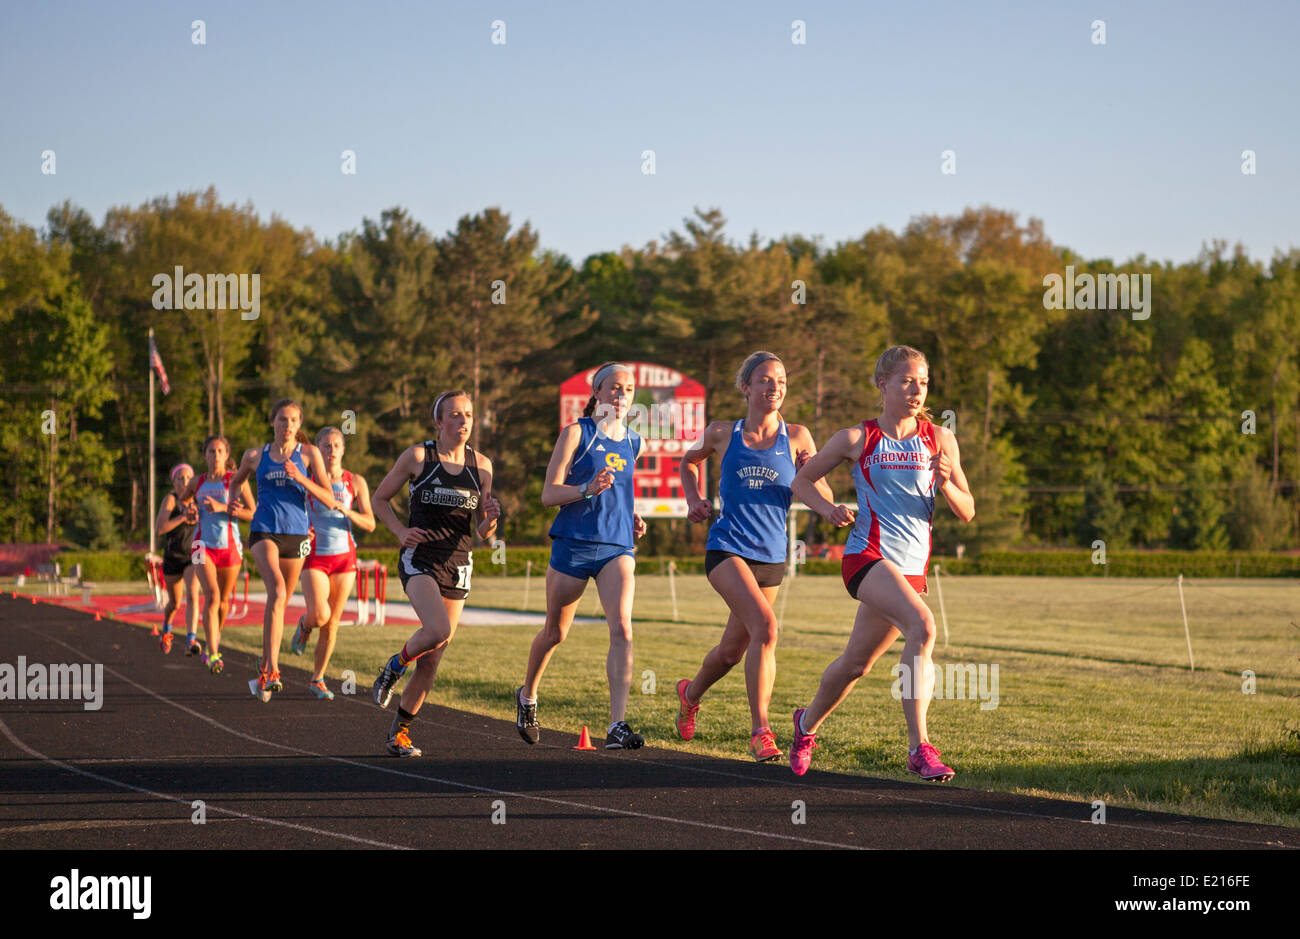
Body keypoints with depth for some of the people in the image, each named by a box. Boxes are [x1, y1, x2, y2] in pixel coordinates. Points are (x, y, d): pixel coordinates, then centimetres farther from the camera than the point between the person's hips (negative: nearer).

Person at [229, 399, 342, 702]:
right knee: (277, 590, -27)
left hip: (296, 535, 2)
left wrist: (300, 478, -17)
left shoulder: (308, 454, 3)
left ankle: (264, 670, 32)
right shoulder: (255, 456, 8)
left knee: (279, 603, 11)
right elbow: (236, 482, 29)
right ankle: (272, 670, -33)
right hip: (264, 532, -2)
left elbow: (330, 501, -4)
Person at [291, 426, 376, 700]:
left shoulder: (355, 482, 2)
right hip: (314, 557, -2)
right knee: (319, 616, -21)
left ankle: (317, 679, 17)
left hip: (344, 557, 2)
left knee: (332, 623, 3)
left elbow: (370, 524, -2)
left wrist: (345, 510, -19)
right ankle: (304, 625, 17)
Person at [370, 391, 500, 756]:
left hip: (458, 564, 4)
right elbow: (380, 498, 9)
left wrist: (490, 517, -11)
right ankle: (394, 667, 3)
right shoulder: (417, 456, -1)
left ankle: (400, 729, 19)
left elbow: (483, 533, 12)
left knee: (430, 662, 3)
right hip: (419, 558, -4)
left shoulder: (481, 465, 8)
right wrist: (401, 532, -7)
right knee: (439, 630, -28)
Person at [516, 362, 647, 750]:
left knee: (622, 628, -19)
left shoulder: (632, 442, 12)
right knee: (554, 633, 12)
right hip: (573, 543, -3)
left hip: (617, 546, 3)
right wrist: (586, 490, -25)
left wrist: (632, 519, 9)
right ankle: (527, 696, 41)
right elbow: (548, 494, -8)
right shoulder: (576, 433, -4)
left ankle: (617, 725, -24)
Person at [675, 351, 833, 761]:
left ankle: (691, 693, 47)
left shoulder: (797, 436, 4)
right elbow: (688, 461, 23)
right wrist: (694, 500, 7)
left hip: (771, 557, 3)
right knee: (764, 625, -26)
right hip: (727, 548, -3)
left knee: (732, 650, 14)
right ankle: (760, 733, -24)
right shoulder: (722, 434, 2)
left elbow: (825, 501, 4)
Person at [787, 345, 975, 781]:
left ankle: (807, 724, 40)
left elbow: (967, 512, 7)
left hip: (913, 566, 4)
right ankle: (919, 747, -29)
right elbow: (801, 480, 11)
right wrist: (828, 509, -8)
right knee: (921, 626, -29)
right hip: (867, 556, -4)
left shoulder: (940, 439, 7)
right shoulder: (857, 439, 0)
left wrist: (945, 484, -13)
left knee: (856, 663, 13)